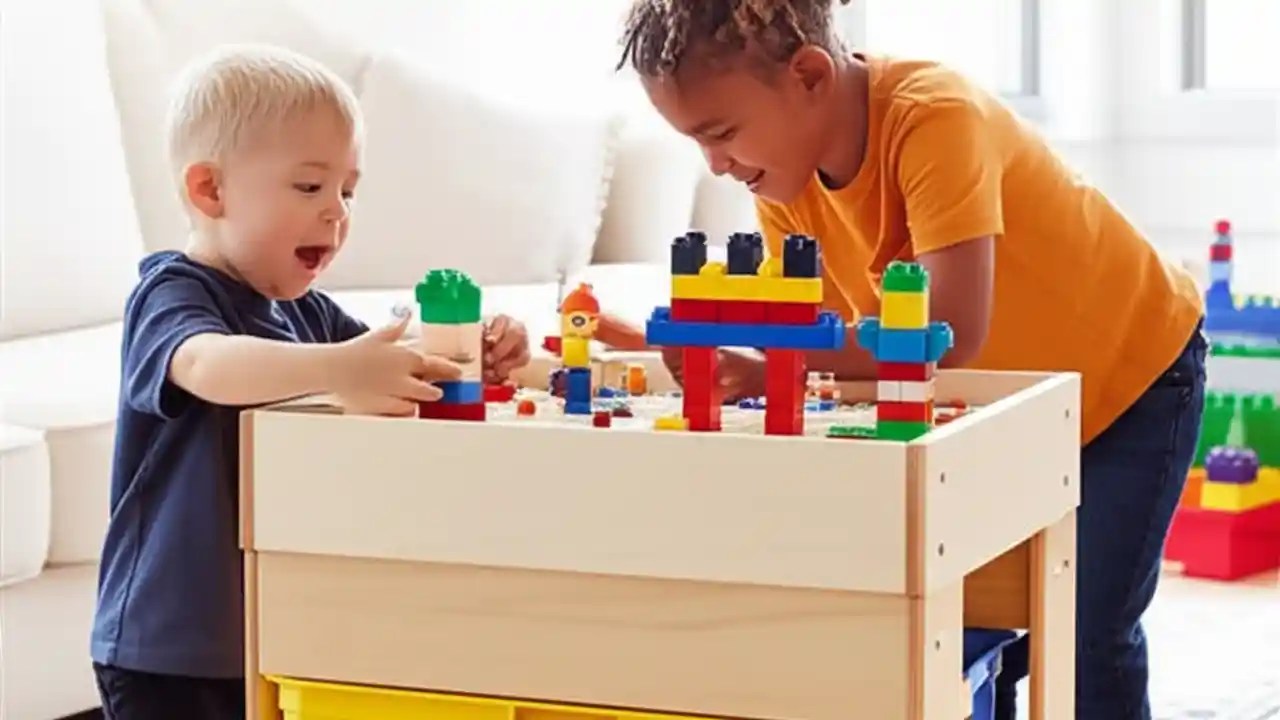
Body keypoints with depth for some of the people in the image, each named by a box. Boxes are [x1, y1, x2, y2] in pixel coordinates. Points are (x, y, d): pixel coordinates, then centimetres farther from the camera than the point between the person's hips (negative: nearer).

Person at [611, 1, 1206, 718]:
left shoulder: (936, 116, -35)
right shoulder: (785, 174, -13)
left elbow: (950, 333, -43)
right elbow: (821, 333, -14)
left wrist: (769, 363, -43)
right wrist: (719, 357, -30)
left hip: (1133, 372, -6)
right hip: (1002, 401, 6)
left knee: (1088, 637, -10)